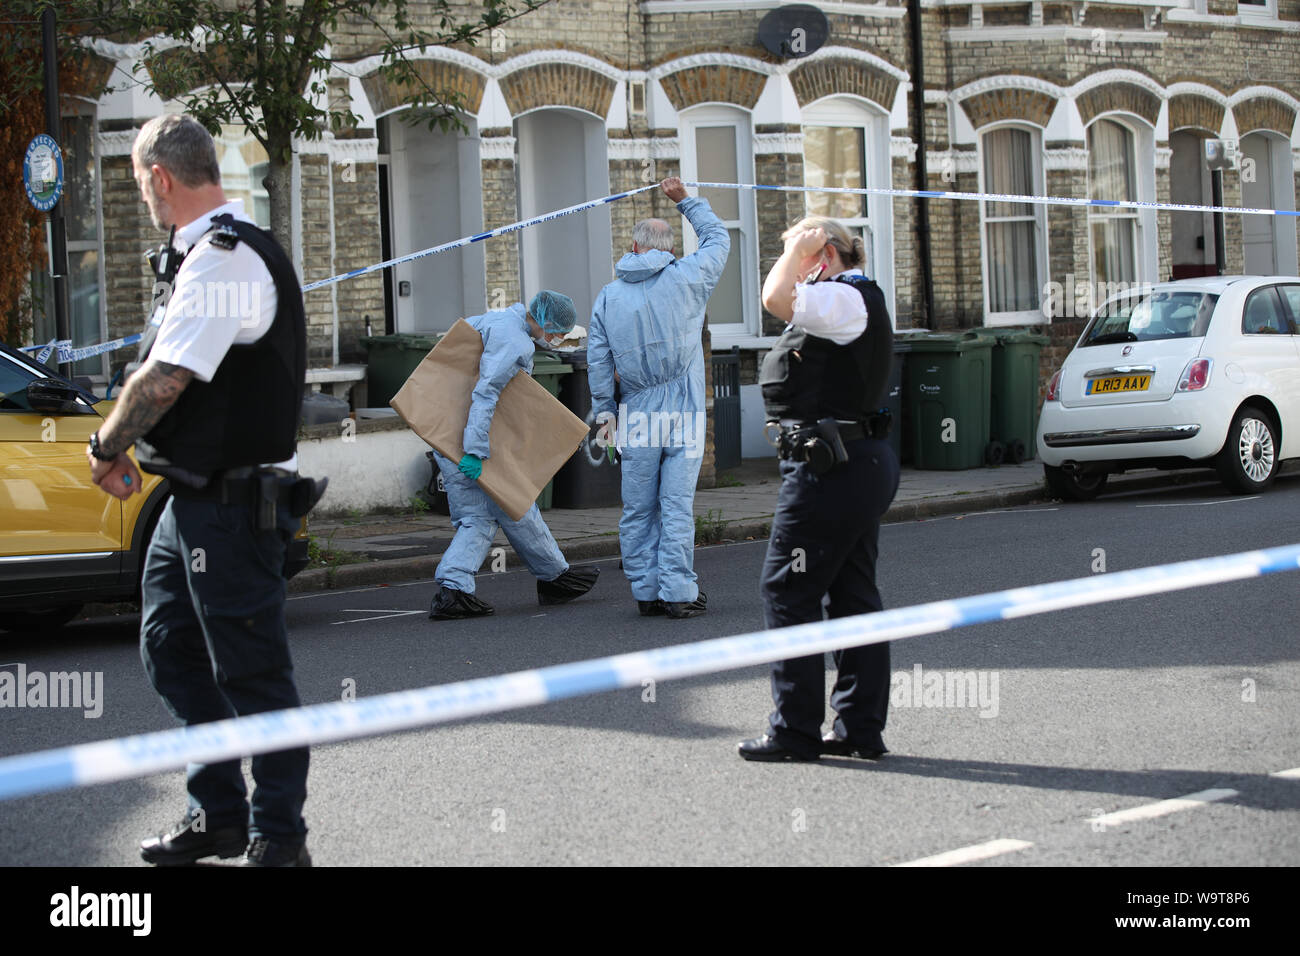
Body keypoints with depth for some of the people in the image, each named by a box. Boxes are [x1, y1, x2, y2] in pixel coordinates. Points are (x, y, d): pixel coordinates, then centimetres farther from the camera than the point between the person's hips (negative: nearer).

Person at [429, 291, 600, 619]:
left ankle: (451, 589, -10)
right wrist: (475, 450, -30)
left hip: (446, 439, 9)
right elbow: (486, 394, -26)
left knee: (476, 519, 6)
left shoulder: (495, 320, 14)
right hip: (470, 438, -9)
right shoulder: (515, 342, -17)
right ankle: (554, 577, 20)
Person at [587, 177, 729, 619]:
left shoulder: (608, 297, 6)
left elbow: (598, 361, 5)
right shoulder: (686, 279, -1)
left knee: (638, 509, 8)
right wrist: (685, 201, 26)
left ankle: (646, 590, 10)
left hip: (637, 417, 2)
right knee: (677, 505, -3)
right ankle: (678, 591, -6)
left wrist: (604, 411, 12)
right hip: (684, 414, -2)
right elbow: (718, 238, 15)